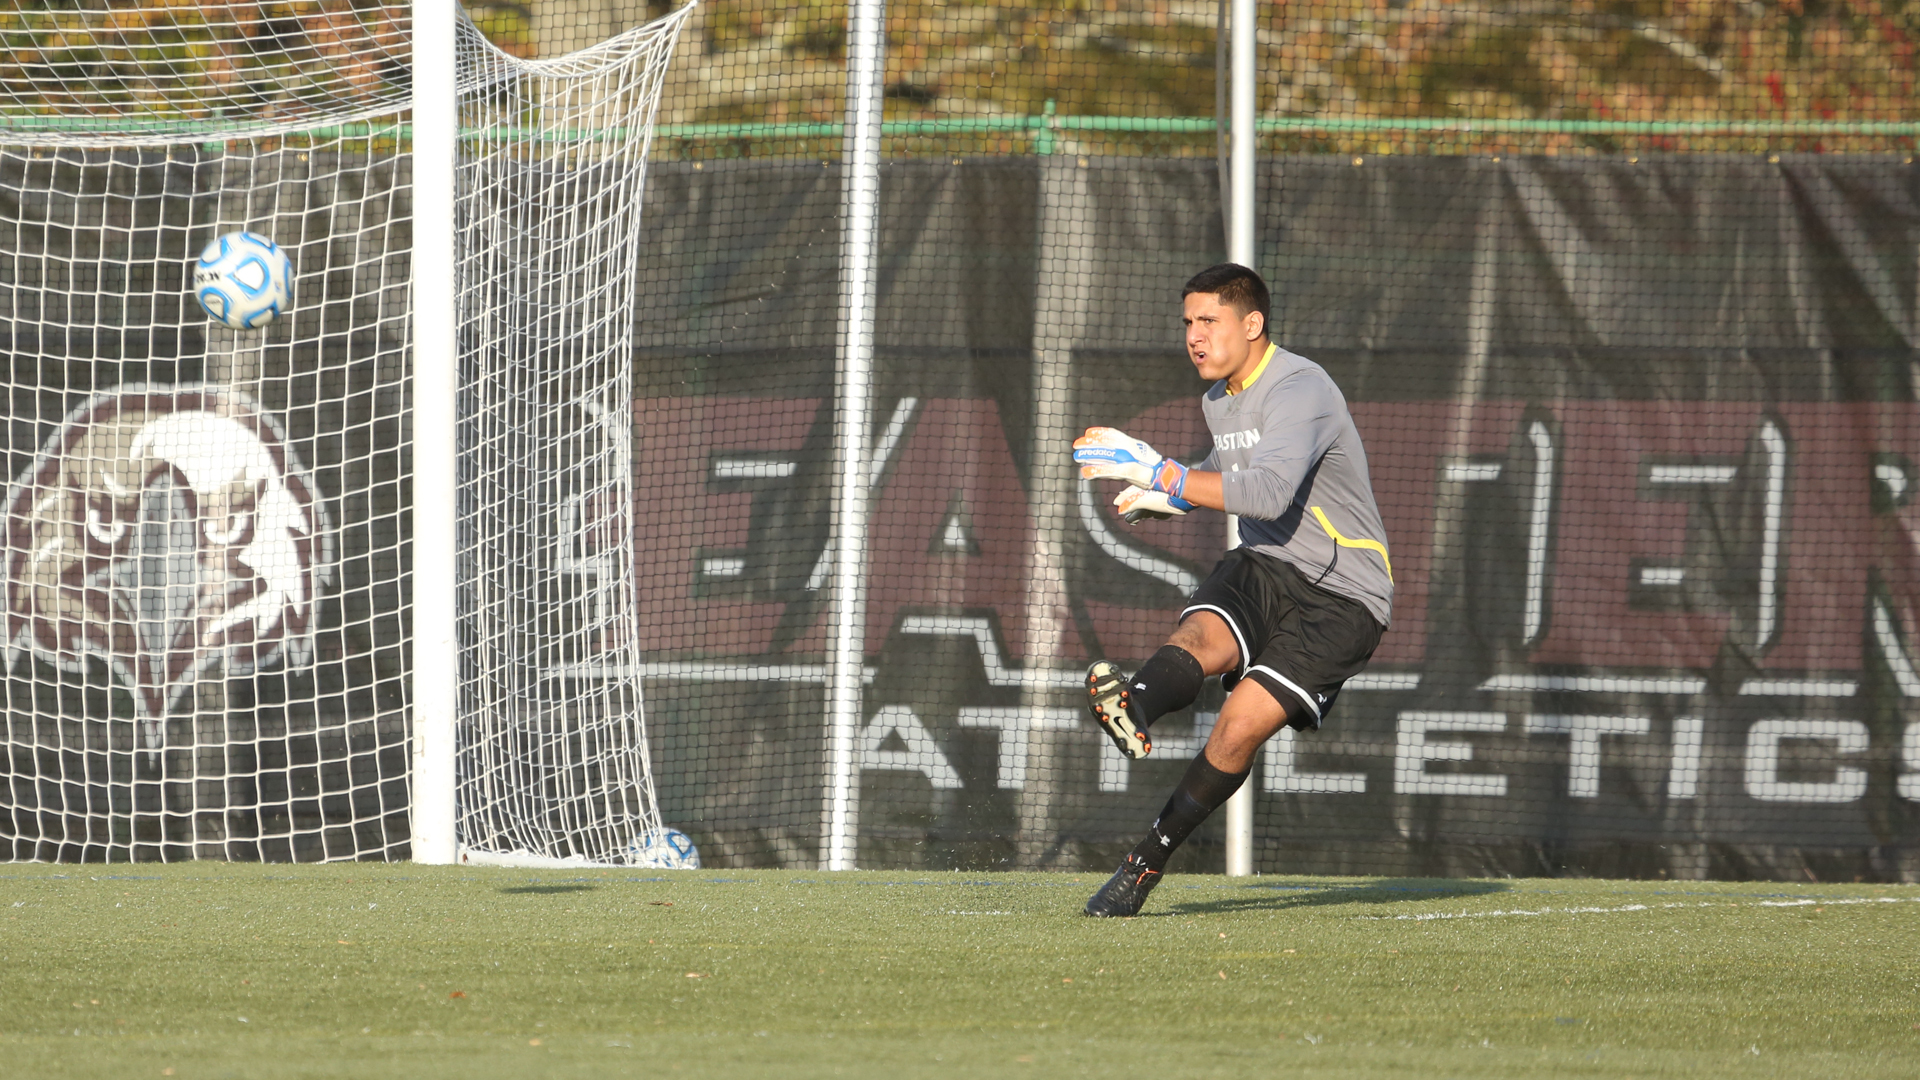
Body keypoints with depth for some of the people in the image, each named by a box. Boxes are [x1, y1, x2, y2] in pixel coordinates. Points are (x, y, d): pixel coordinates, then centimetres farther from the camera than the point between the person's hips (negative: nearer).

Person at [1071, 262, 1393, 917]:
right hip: (1264, 567, 7)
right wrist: (1165, 500, 13)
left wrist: (1159, 474, -36)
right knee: (1201, 636, -29)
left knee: (1241, 726, -20)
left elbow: (1269, 493, -35)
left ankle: (1147, 860, -14)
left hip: (1341, 593, -7)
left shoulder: (1299, 391, -19)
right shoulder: (1220, 401, 11)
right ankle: (1135, 706, -61)